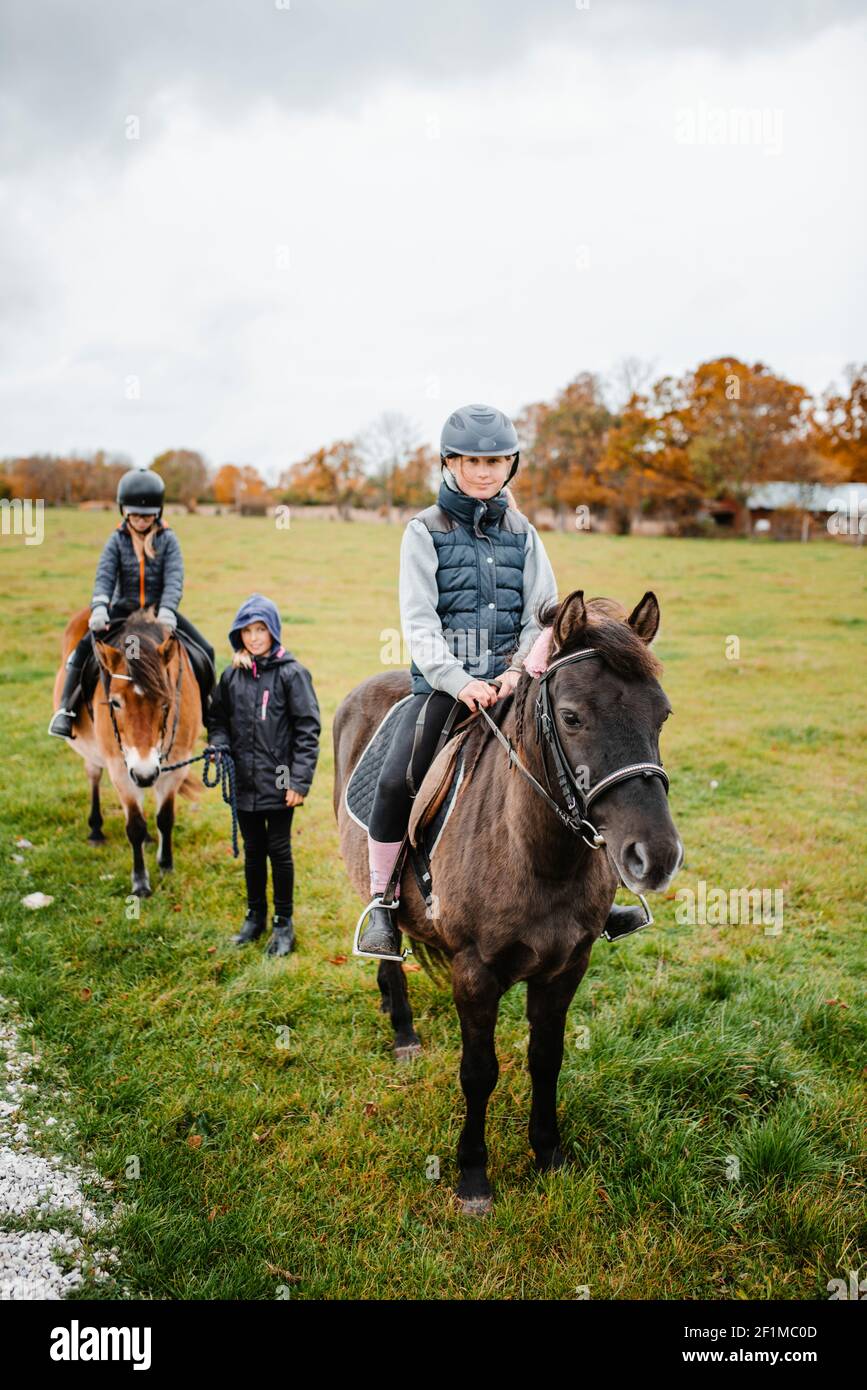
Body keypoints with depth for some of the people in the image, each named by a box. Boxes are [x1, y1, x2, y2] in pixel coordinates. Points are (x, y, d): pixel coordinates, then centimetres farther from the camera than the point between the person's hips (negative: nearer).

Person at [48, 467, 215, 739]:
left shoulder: (167, 540, -4)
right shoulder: (117, 540, -2)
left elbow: (174, 578, -16)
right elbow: (104, 576, -13)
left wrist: (167, 610, -36)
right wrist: (99, 607, -33)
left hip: (160, 612, 0)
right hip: (122, 609, 0)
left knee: (204, 652, -13)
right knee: (85, 646, -22)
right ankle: (66, 709, -10)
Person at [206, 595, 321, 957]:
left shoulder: (291, 673, -9)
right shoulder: (232, 675, 5)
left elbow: (308, 729, -11)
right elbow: (216, 717, 18)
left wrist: (300, 781, -15)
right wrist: (219, 745, -3)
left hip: (278, 782, -4)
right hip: (244, 782, 4)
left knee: (279, 851, 5)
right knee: (253, 851, 16)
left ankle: (283, 924, 19)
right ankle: (255, 916, 32)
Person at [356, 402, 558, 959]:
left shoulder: (522, 533, 13)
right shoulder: (426, 531, 3)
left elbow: (544, 615, 9)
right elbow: (419, 622, -6)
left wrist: (519, 671, -9)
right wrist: (459, 682, -19)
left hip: (511, 680, 3)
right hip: (443, 681, -2)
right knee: (396, 781, -22)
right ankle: (382, 904, -3)